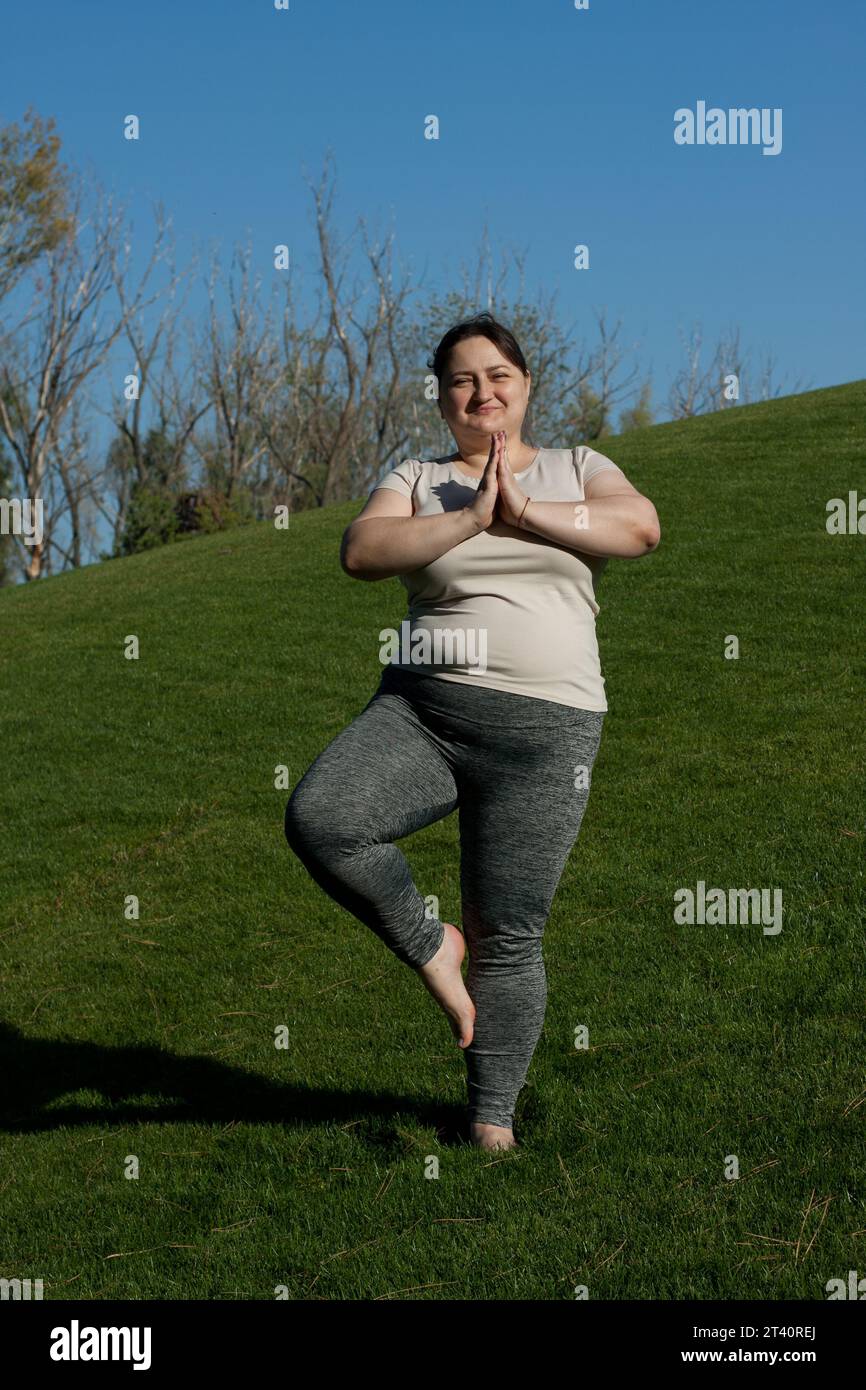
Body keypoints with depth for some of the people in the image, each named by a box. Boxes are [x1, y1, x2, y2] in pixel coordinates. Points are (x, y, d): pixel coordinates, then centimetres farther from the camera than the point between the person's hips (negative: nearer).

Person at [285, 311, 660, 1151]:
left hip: (544, 732, -1)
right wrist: (469, 518, -13)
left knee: (509, 939, 1)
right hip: (421, 710, 1)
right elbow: (360, 552, -7)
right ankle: (430, 948, -1)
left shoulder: (576, 469, 13)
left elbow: (640, 527, -8)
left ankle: (492, 1121, 15)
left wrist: (523, 510, -12)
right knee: (317, 818, -25)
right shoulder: (415, 478, 12)